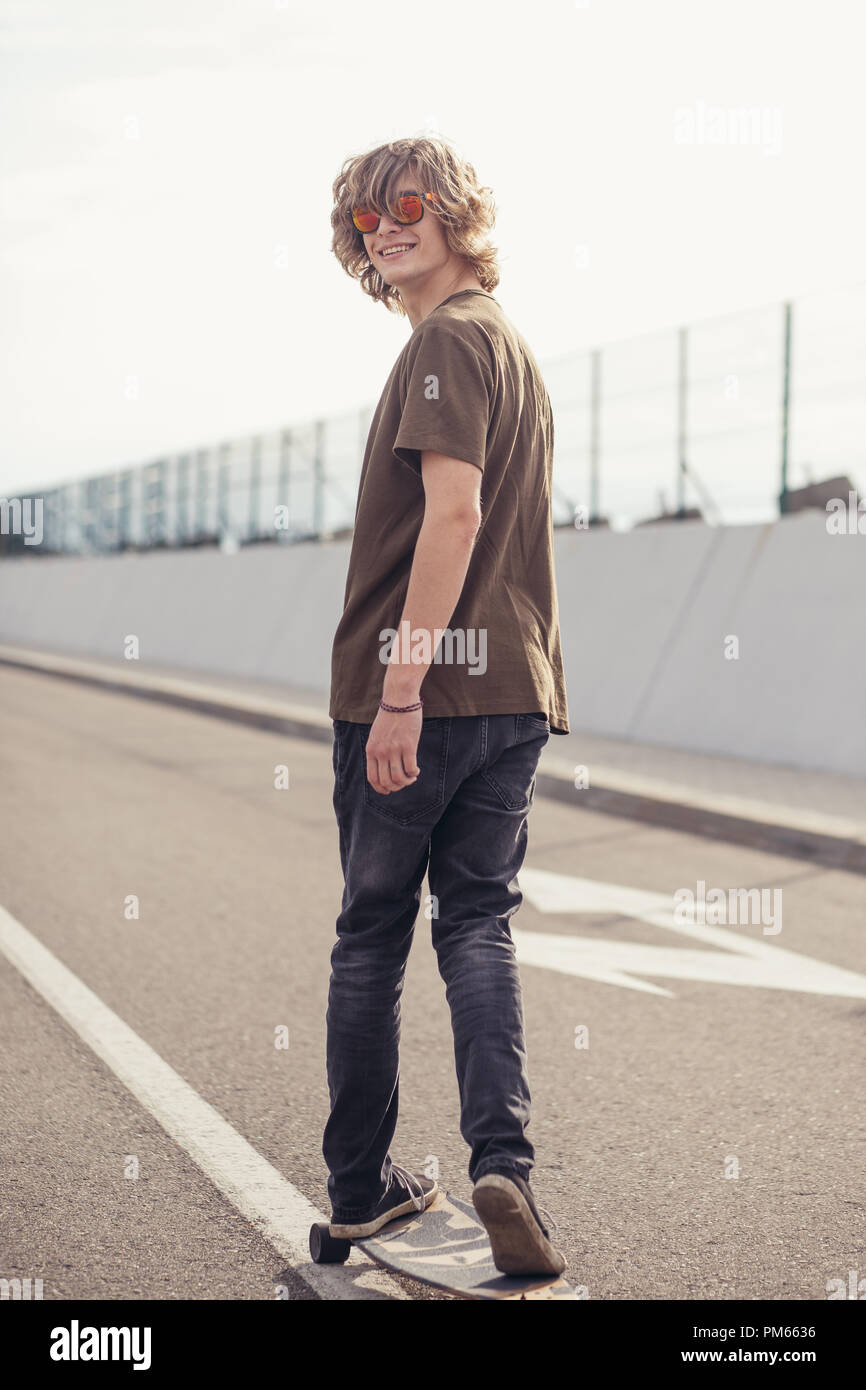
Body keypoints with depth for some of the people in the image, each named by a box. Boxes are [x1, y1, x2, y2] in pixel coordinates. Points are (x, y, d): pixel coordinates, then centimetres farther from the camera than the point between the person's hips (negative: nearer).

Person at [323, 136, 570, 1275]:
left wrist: (401, 691, -23)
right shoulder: (514, 345, 21)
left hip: (414, 691, -8)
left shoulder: (447, 341, -8)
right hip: (514, 689, 8)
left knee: (371, 936, 6)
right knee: (478, 925, 8)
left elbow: (453, 513, -20)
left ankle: (360, 1186, 18)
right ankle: (502, 1160, -8)